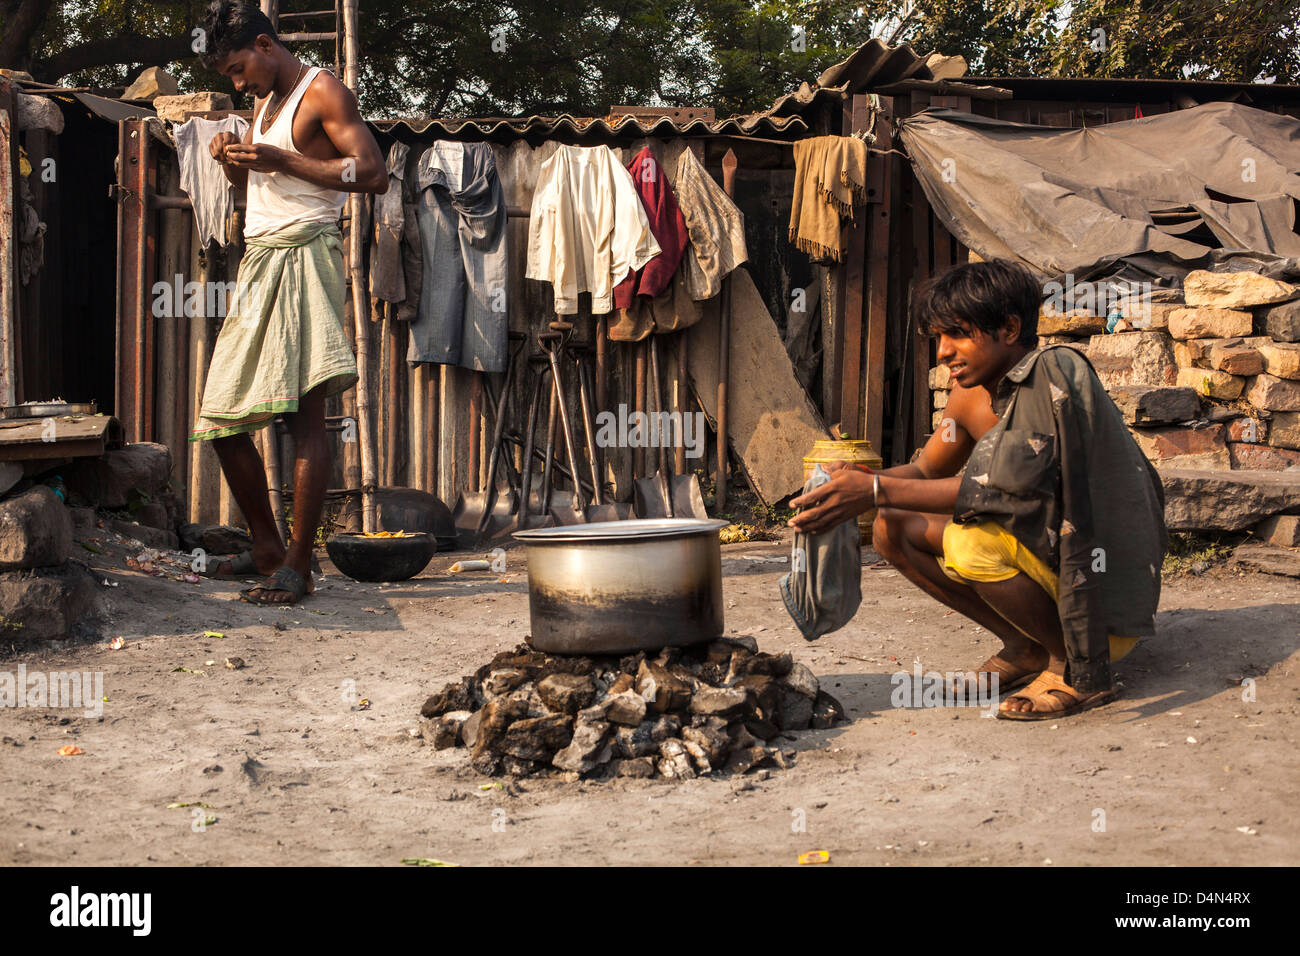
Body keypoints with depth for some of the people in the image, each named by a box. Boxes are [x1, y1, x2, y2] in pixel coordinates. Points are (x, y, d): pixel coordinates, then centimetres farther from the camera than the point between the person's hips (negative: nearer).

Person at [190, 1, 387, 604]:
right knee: (222, 420, 7)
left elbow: (374, 173, -14)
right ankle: (266, 549, 19)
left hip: (301, 259, -9)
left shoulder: (323, 93, -2)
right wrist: (231, 159, 12)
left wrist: (281, 160, -17)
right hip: (257, 264, 9)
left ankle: (297, 567, -9)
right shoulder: (265, 103, 24)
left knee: (305, 416, -11)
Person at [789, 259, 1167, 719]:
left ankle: (1077, 667, -9)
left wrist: (878, 490, -35)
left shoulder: (1058, 373, -21)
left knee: (970, 540, -32)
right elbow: (925, 471, 17)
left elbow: (1014, 488, -32)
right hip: (1045, 557, 9)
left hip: (1105, 590, -8)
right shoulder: (972, 396, 3)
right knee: (892, 528, 2)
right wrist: (859, 480, -7)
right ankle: (1026, 648, 9)